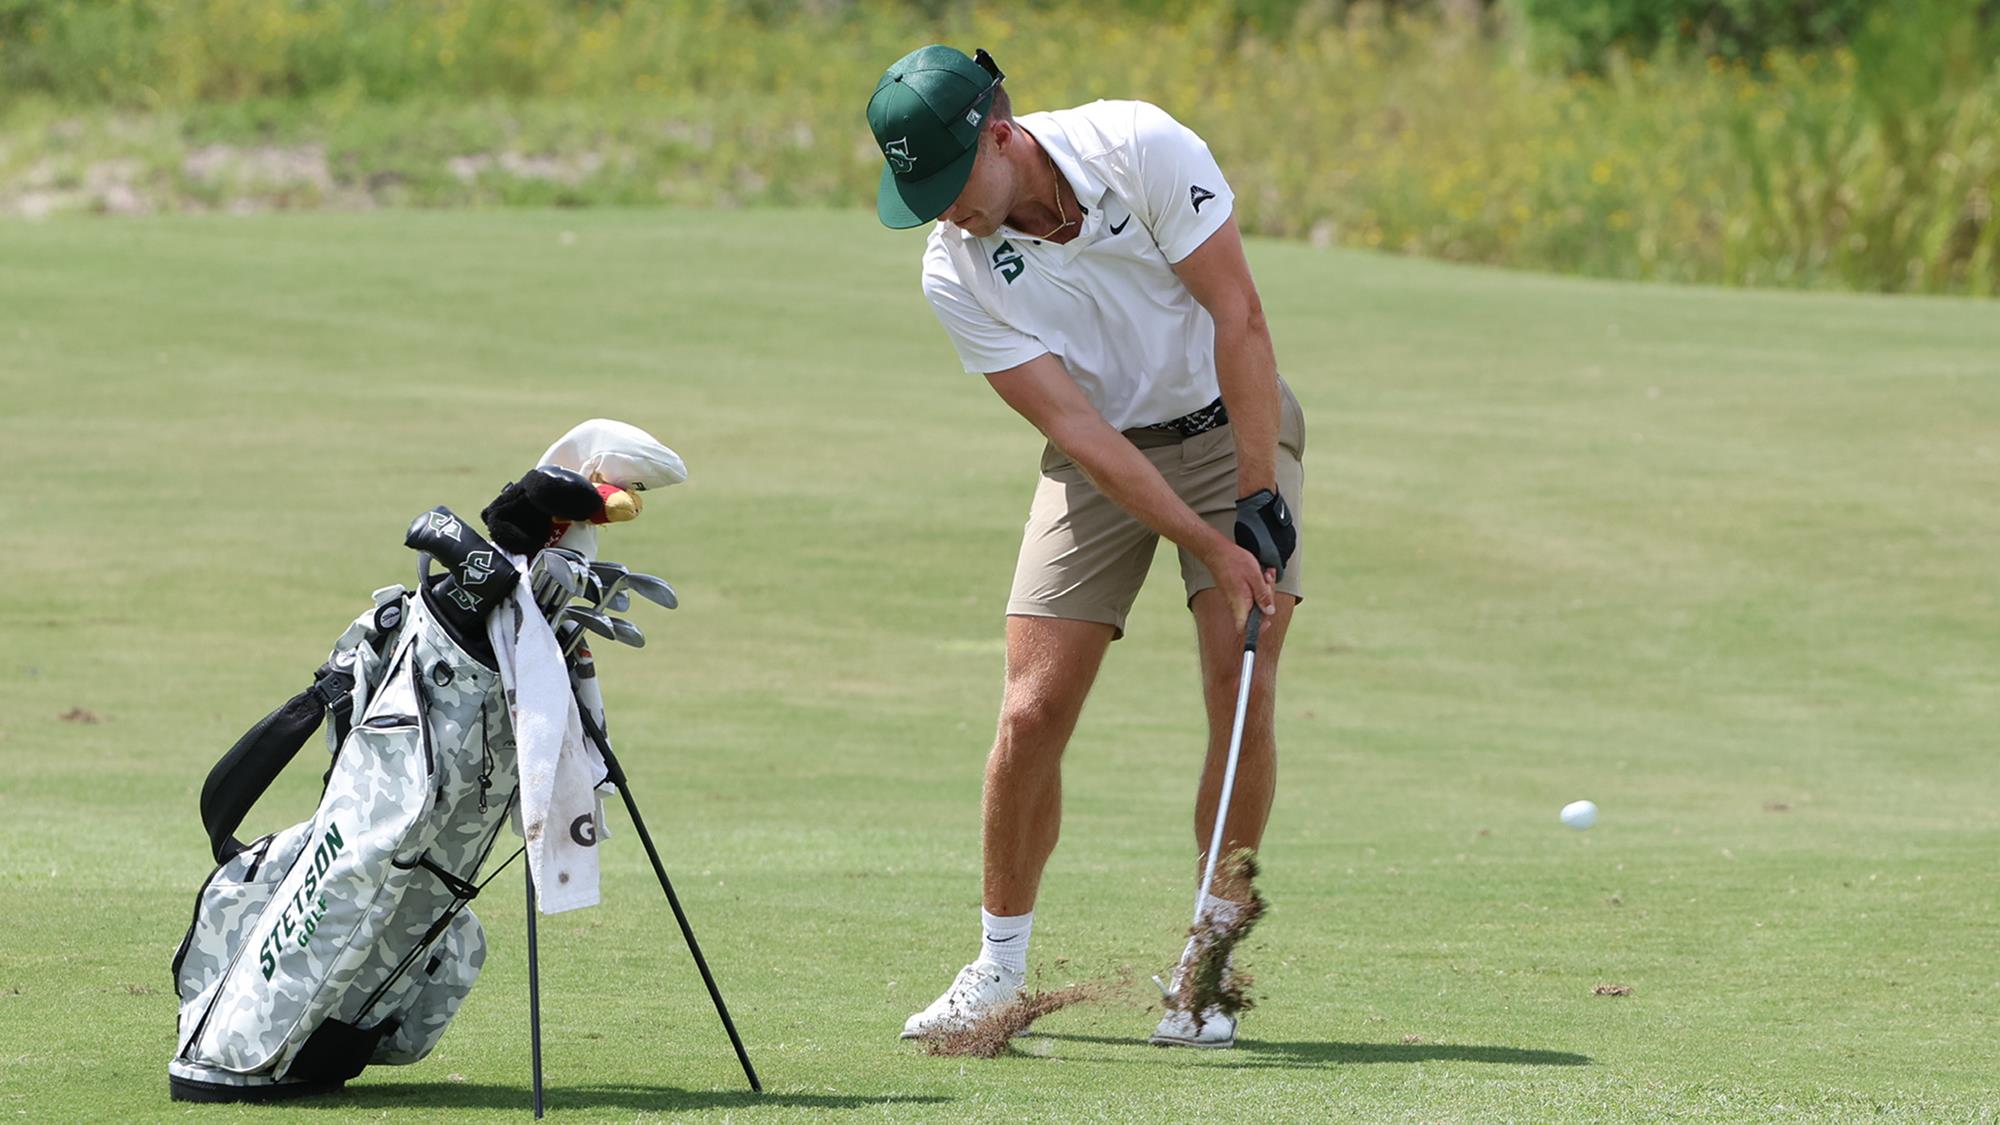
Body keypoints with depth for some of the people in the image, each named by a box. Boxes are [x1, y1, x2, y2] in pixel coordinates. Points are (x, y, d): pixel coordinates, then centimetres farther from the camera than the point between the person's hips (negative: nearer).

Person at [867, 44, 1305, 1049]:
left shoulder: (1141, 148, -23)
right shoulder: (955, 271, -17)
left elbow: (1238, 317, -20)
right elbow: (1078, 428, -19)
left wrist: (1259, 501, -23)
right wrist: (1210, 548, -26)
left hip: (1230, 426, -2)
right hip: (1103, 460, 2)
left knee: (1241, 693, -15)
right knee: (1032, 713, -9)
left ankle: (1207, 965, -4)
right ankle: (999, 968, 9)